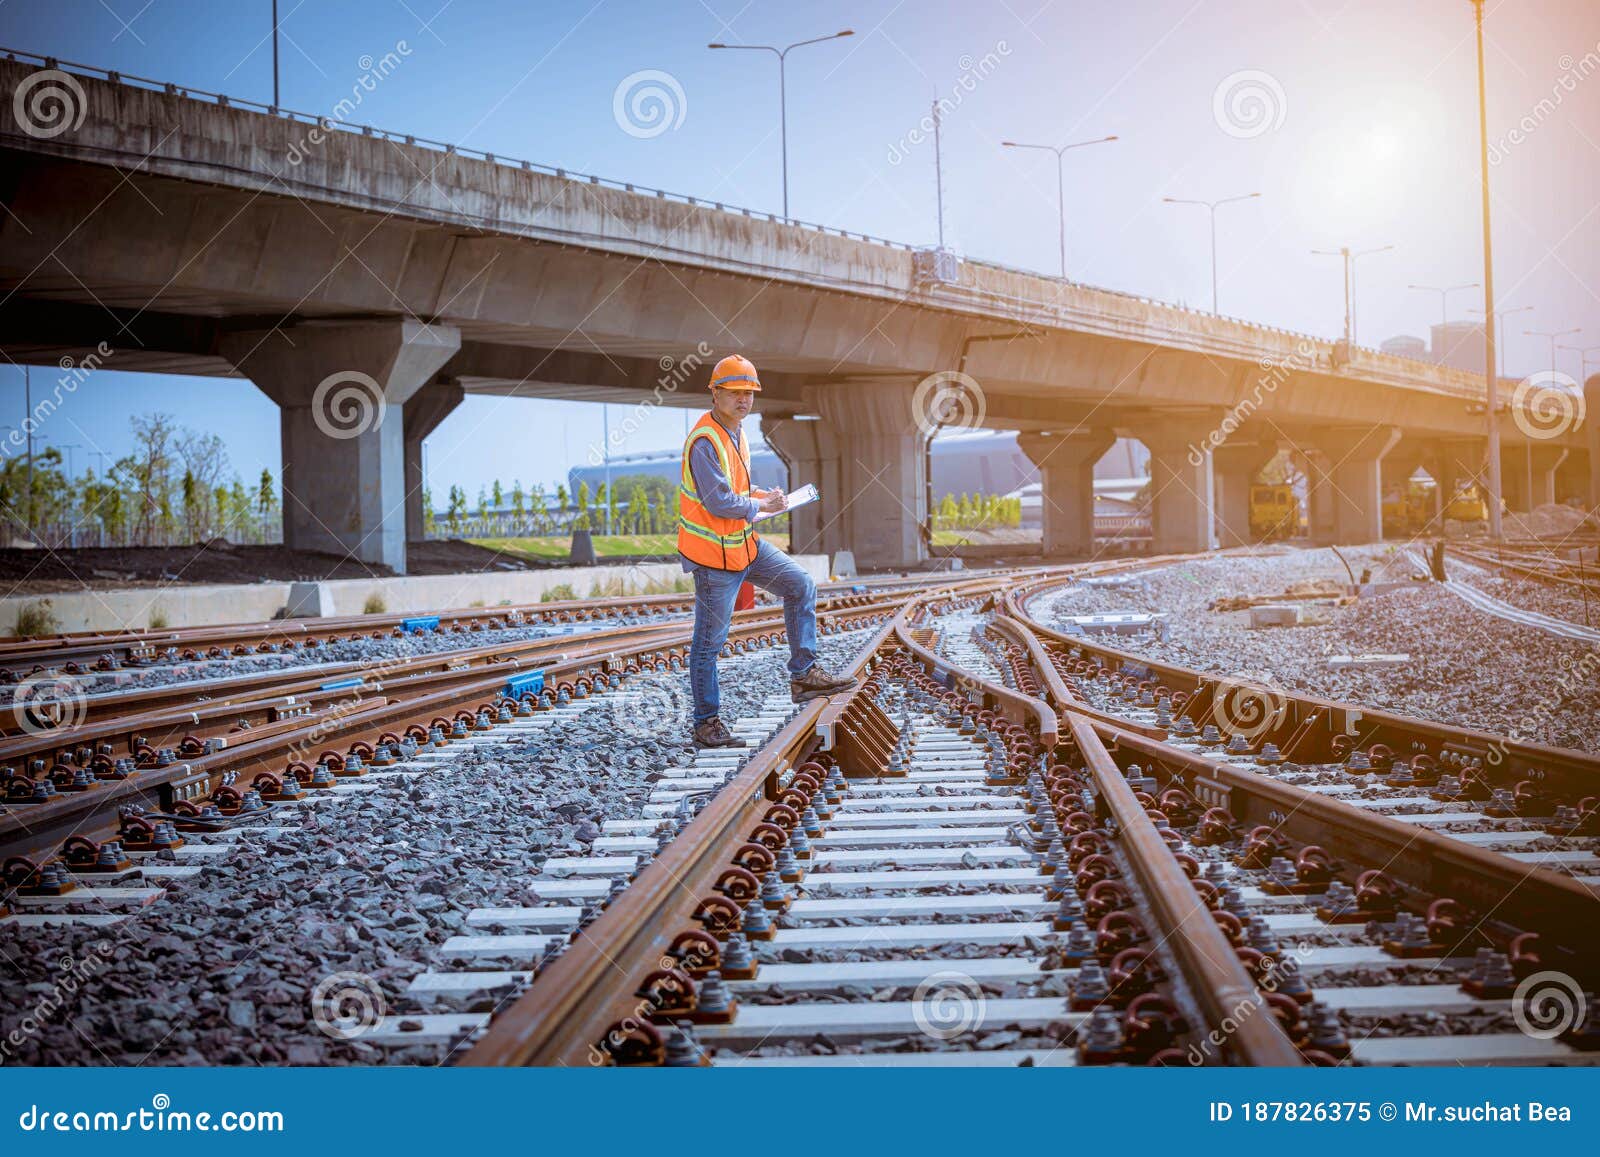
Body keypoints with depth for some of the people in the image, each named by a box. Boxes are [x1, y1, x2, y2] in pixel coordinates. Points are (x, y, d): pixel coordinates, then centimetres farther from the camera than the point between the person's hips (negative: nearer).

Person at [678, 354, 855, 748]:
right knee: (709, 640, 1)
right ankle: (706, 724, 11)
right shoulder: (705, 441, -22)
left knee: (801, 586, 9)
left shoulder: (735, 433, 9)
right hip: (713, 553, -9)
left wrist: (762, 495, 5)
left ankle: (803, 674, 14)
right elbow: (719, 501, -26)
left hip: (745, 543, 9)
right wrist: (761, 505, -12)